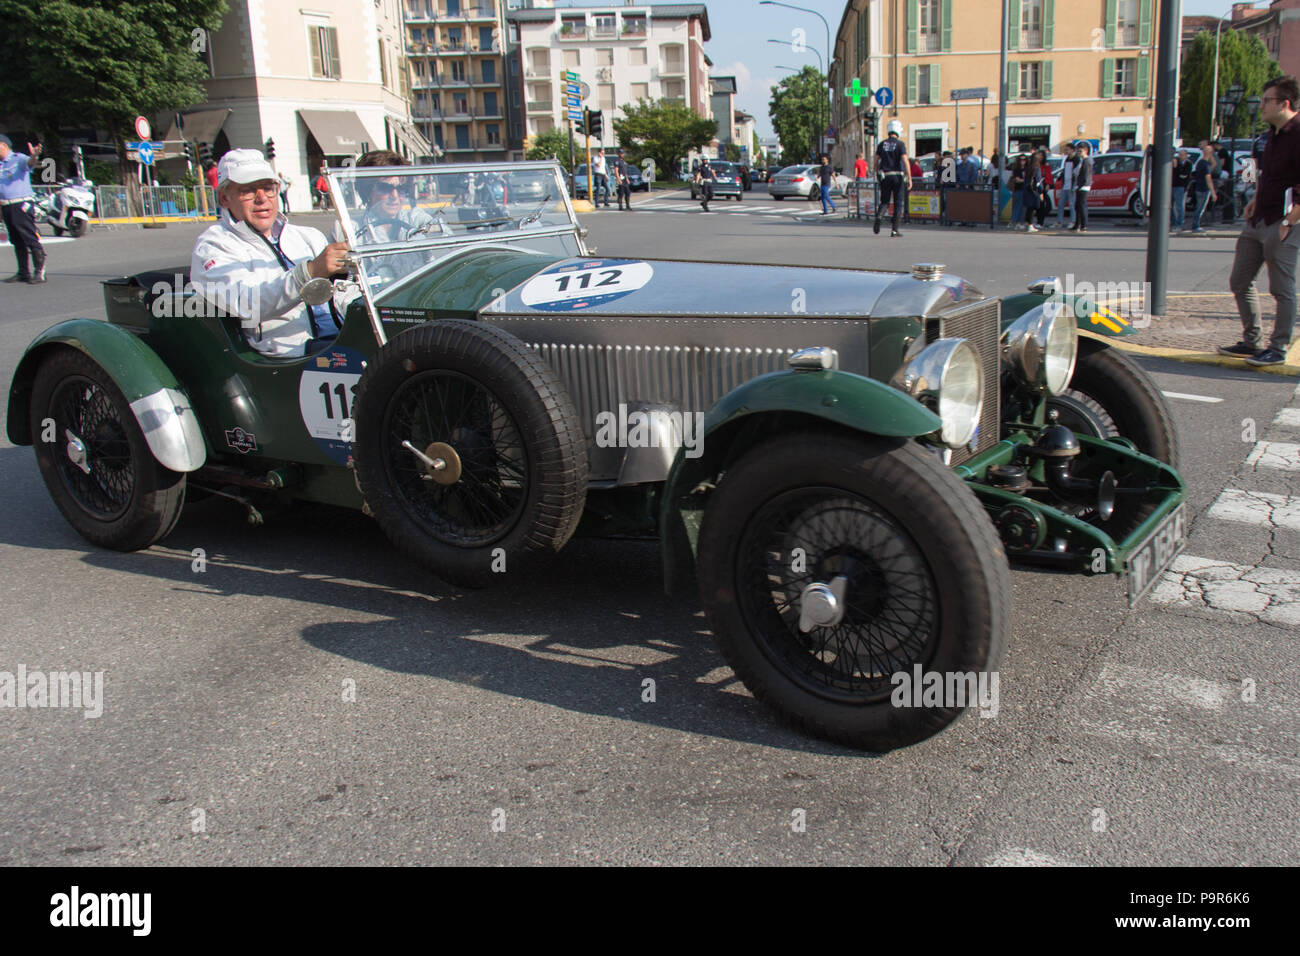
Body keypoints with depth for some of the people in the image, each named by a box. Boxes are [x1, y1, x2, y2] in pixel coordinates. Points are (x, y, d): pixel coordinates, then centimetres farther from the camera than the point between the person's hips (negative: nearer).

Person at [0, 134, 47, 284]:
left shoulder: (18, 159, -5)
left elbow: (29, 162, -27)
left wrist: (34, 156, -49)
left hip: (21, 205, -8)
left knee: (31, 239, -10)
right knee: (16, 241, 11)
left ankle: (39, 272, -9)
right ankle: (23, 272, 17)